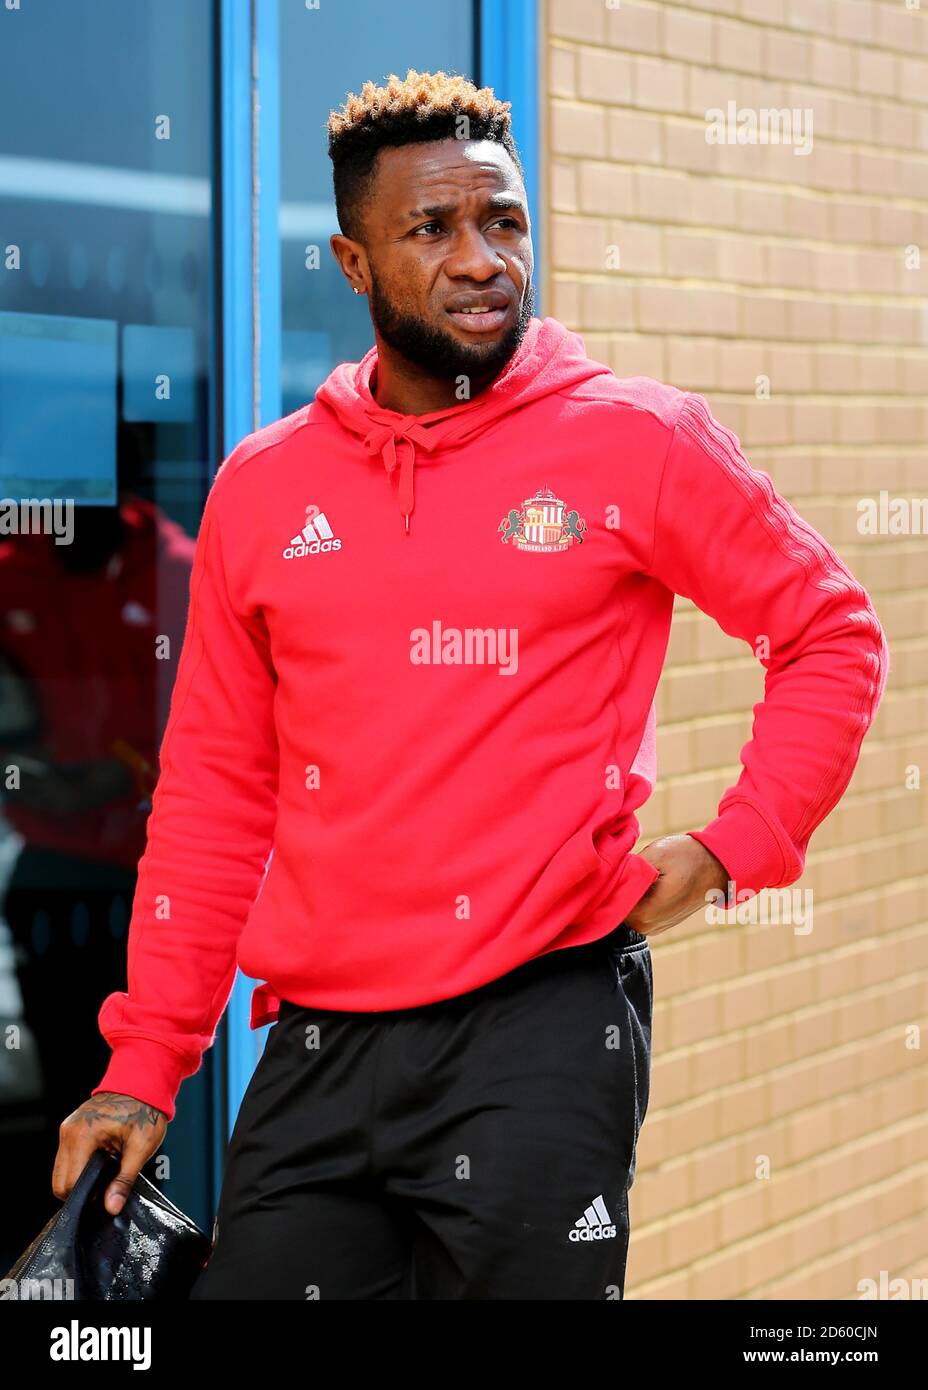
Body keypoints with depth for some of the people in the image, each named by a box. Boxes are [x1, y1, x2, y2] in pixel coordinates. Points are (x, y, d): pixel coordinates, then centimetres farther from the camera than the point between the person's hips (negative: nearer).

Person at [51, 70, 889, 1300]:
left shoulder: (638, 442, 0)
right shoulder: (260, 487, 9)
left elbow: (834, 638, 8)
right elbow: (214, 793, 12)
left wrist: (730, 849, -4)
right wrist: (144, 1066, 8)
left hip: (544, 1025, -3)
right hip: (317, 1050, 4)